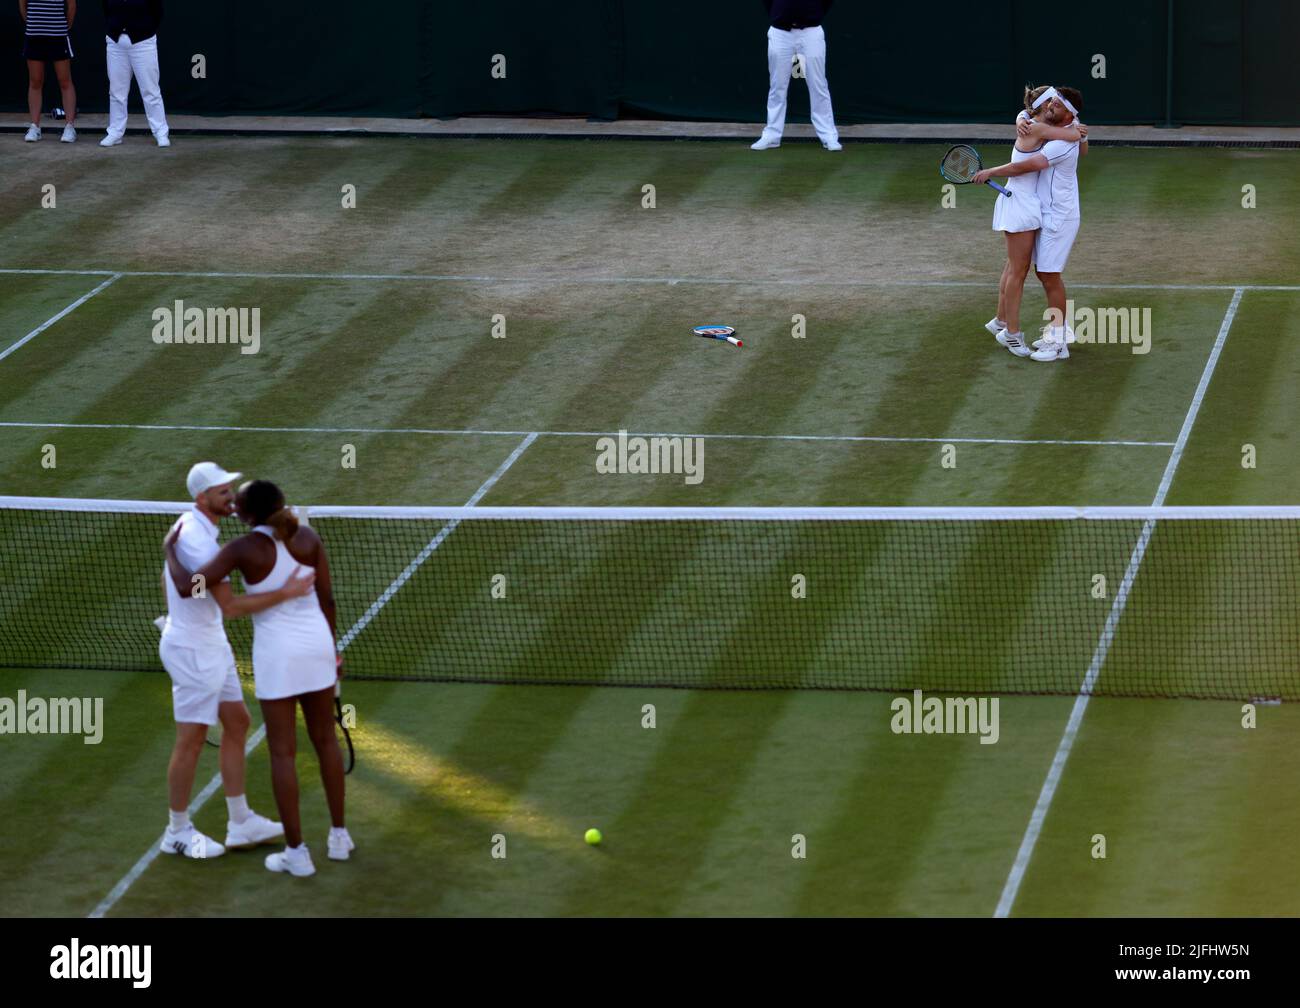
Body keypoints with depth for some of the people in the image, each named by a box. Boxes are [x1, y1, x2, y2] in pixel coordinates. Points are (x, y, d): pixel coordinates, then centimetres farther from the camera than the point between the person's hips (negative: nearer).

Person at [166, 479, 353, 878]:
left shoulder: (242, 549, -17)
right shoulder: (309, 537, -4)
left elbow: (187, 587, -20)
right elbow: (326, 598, 2)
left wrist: (170, 550, -2)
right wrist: (331, 651, 15)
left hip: (276, 653, -4)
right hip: (316, 643, 4)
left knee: (283, 753, 6)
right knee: (325, 740, 20)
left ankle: (296, 853, 10)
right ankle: (339, 836, 28)